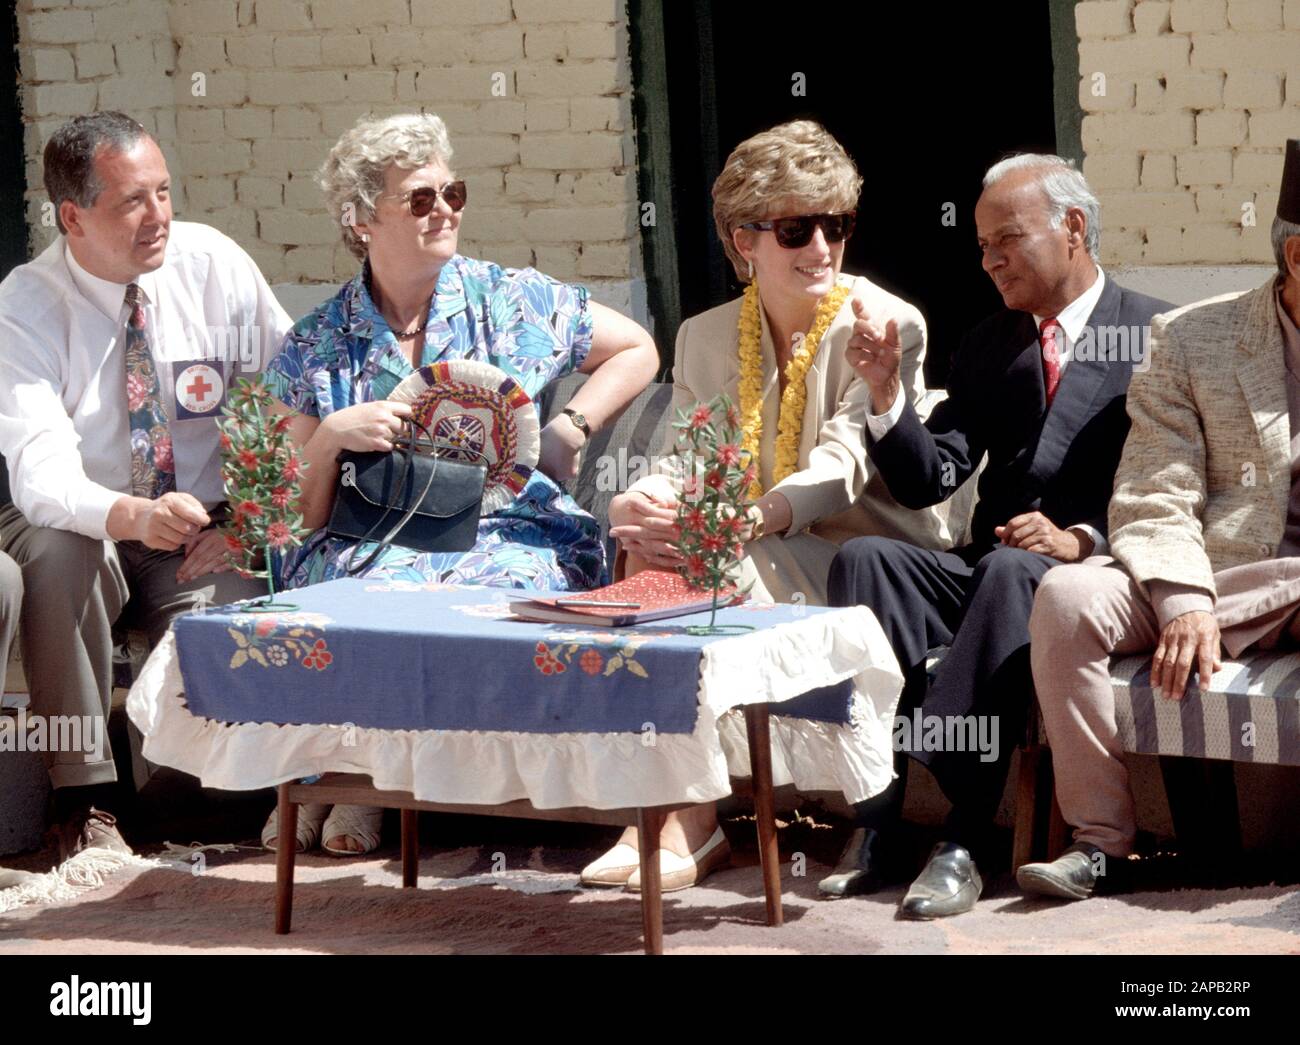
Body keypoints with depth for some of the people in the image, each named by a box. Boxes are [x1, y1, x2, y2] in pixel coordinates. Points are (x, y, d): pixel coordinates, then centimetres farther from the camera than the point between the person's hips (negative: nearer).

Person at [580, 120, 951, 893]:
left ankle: (695, 825, -28)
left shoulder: (885, 326, -7)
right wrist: (643, 503, -22)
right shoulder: (705, 337, 11)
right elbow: (685, 462, 5)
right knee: (646, 542, -26)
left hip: (862, 562, -5)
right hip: (741, 564, 5)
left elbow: (841, 467, -20)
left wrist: (742, 522, -38)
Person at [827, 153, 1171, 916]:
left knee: (1009, 571, -37)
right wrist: (886, 391, -4)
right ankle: (877, 818, -29)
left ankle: (964, 840, -39)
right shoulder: (988, 347, 18)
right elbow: (928, 482, 11)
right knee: (866, 559, -22)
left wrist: (1083, 538, -20)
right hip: (990, 573, 5)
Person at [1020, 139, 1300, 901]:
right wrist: (1184, 602, -19)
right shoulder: (1193, 341, 7)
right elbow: (1154, 501, 0)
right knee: (1067, 597, -25)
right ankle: (1100, 832, -16)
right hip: (1220, 578, 1)